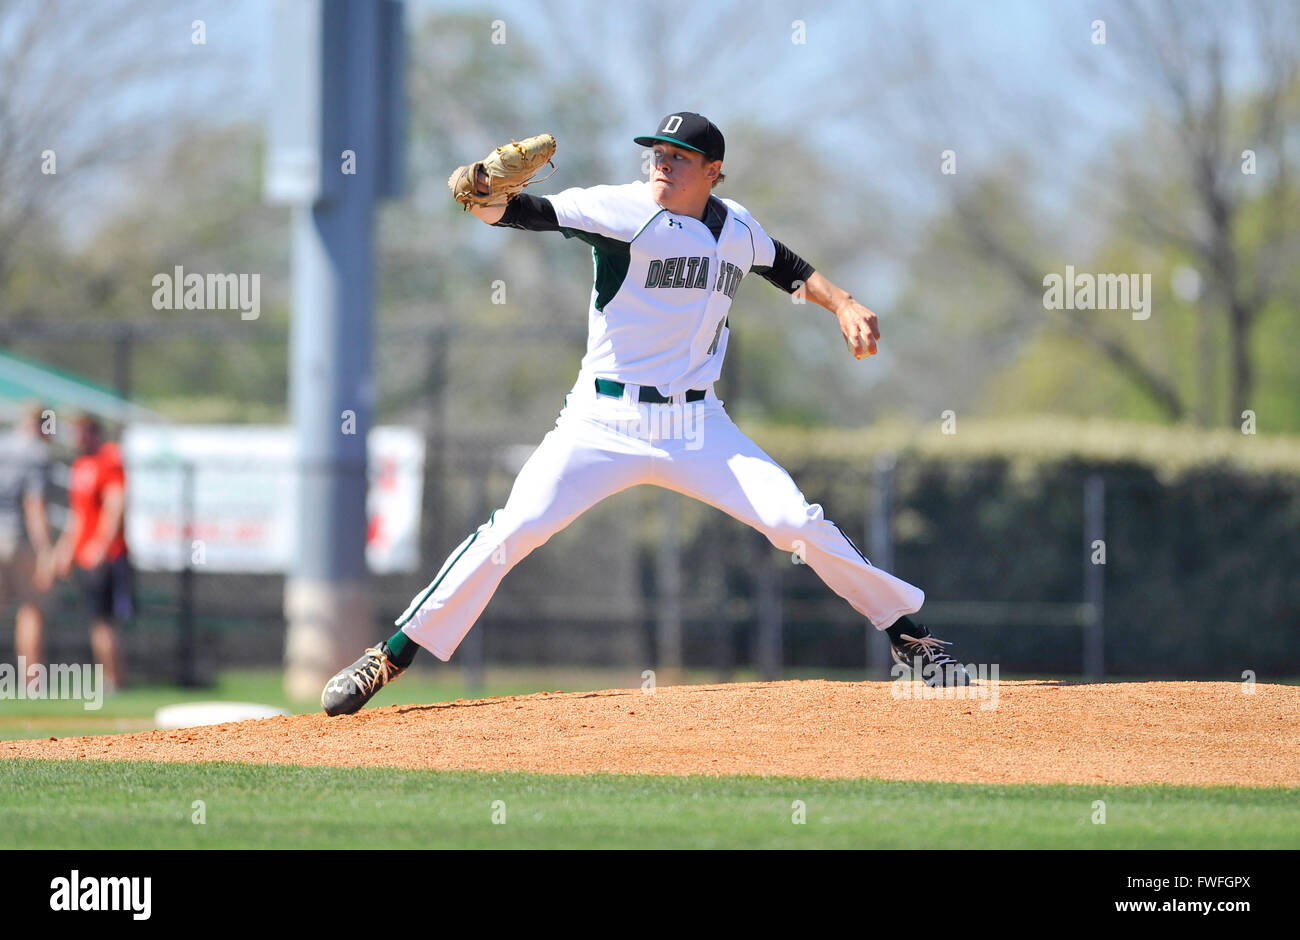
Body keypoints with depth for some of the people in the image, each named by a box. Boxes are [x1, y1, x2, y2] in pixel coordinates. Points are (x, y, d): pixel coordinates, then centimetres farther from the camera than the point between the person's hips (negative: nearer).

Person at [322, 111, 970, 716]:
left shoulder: (737, 229, 6)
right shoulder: (625, 211, -9)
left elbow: (786, 267, 28)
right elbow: (530, 214, -21)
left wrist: (843, 304, 12)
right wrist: (483, 195, -43)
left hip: (696, 425, 3)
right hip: (605, 421, -3)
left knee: (797, 523, -7)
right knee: (512, 531, -16)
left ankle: (908, 633, 10)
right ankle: (391, 657, -7)